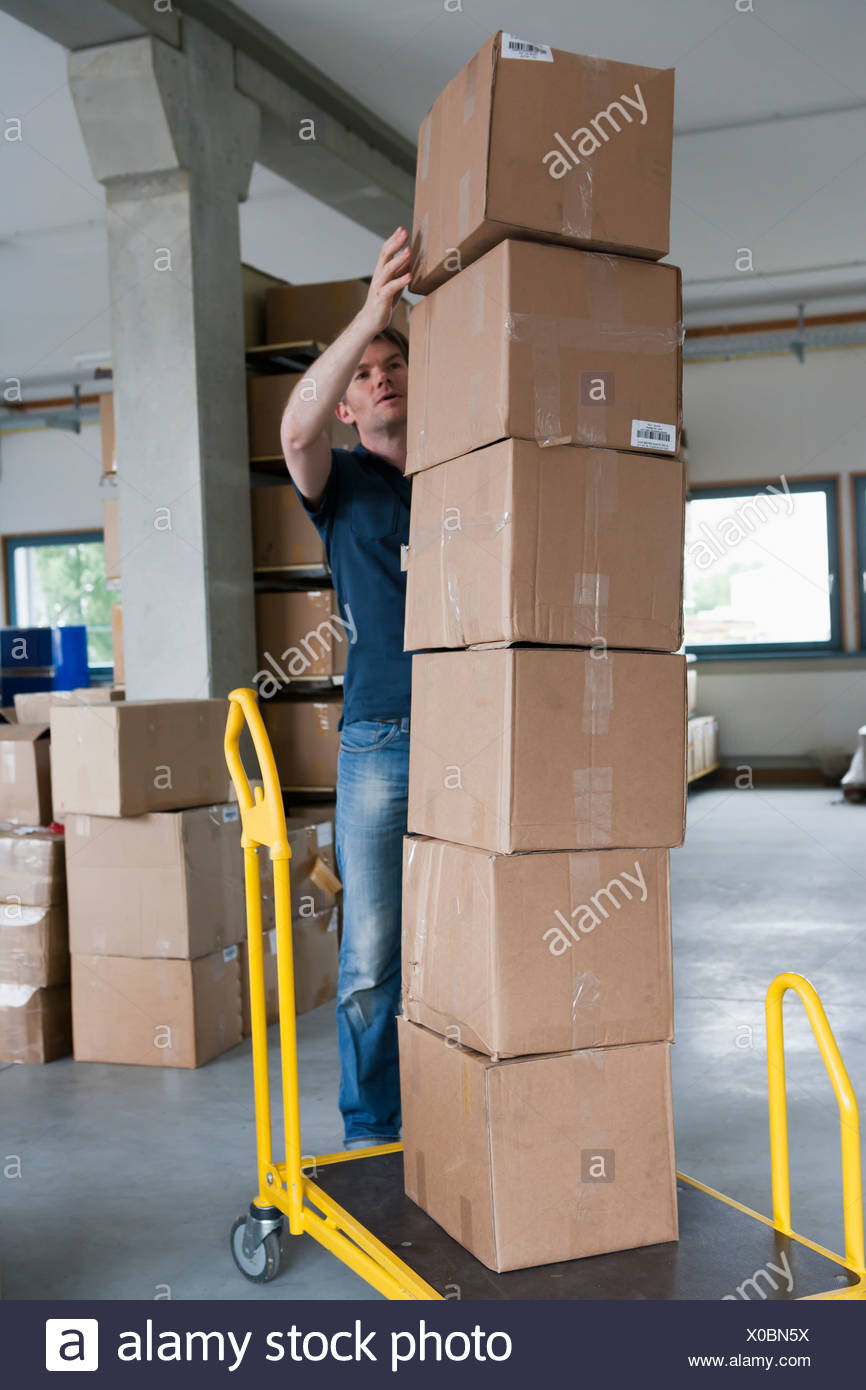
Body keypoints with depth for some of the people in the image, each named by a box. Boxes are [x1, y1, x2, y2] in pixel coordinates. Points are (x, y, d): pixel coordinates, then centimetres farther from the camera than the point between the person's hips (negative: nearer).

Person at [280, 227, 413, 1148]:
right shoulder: (342, 483, 7)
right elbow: (296, 430, -13)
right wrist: (369, 311, -24)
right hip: (377, 741, -1)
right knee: (370, 952, 2)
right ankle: (369, 1132, 16)